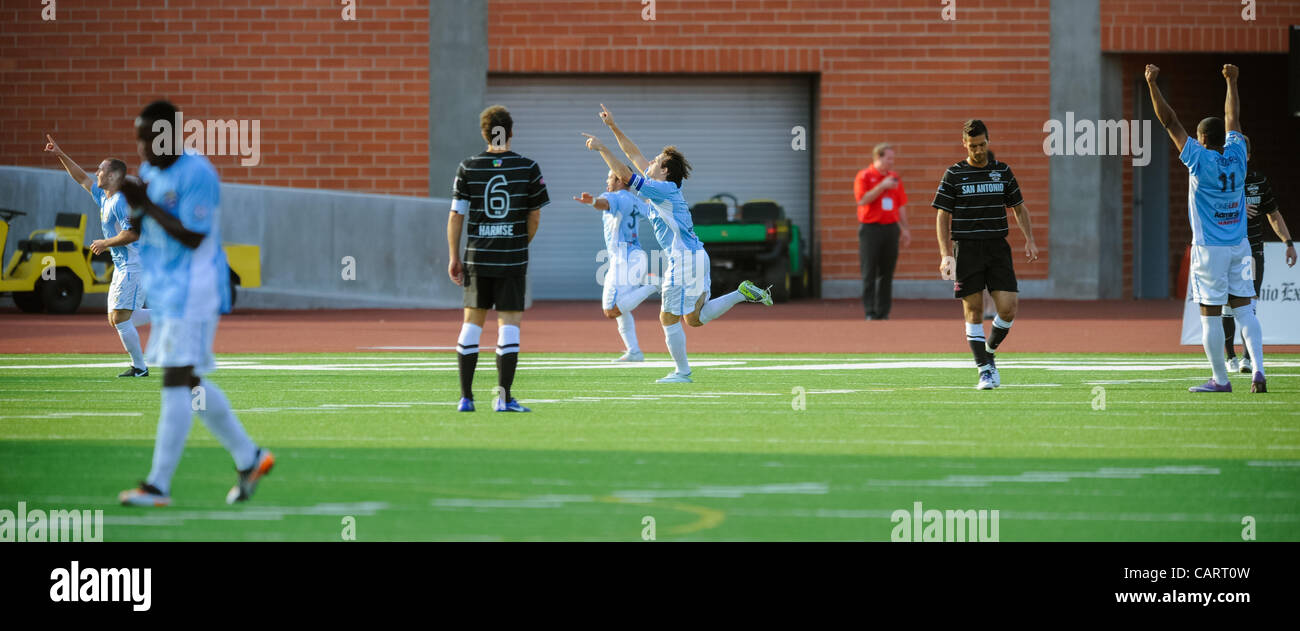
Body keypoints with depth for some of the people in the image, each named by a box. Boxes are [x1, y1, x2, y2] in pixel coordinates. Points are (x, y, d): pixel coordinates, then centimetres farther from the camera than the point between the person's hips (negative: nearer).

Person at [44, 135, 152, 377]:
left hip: (134, 265, -10)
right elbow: (81, 178, 25)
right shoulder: (103, 197, 13)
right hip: (121, 267, 10)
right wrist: (60, 155, 21)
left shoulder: (121, 202, -16)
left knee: (121, 318, -10)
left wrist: (105, 244, -13)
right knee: (115, 319, 11)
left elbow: (132, 233, -26)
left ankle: (139, 366, 0)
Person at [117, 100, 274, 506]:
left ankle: (159, 485, -14)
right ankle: (249, 458, 25)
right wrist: (129, 205, -2)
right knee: (190, 383, 14)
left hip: (192, 293, -10)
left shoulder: (196, 174, -16)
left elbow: (193, 237, -22)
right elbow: (134, 232, 19)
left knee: (177, 381, -12)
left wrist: (146, 203, -21)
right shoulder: (150, 172, 12)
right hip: (164, 291, 10)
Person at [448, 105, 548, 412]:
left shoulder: (468, 168, 0)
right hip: (513, 258, -2)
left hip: (476, 259, 2)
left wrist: (454, 257, 6)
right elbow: (535, 216, 3)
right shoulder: (528, 168, -2)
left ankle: (466, 397, 9)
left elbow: (456, 215, 0)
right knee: (509, 322, 0)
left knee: (472, 322, 9)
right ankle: (504, 396, -7)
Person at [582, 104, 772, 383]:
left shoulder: (663, 189, -13)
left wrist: (601, 148, -10)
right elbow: (634, 155, 21)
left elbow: (624, 174, -17)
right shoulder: (665, 188, 14)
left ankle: (682, 372, 4)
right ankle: (742, 293, 5)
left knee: (668, 318, 0)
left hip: (684, 260, -9)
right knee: (696, 318, 13)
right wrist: (613, 127, 22)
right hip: (696, 256, 9)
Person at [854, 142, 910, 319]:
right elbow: (862, 200, -13)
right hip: (871, 228, -4)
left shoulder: (894, 178, 13)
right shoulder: (864, 177, -1)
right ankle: (870, 313, -1)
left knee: (887, 273, 4)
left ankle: (883, 313, 8)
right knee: (869, 273, -3)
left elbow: (900, 206, 17)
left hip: (891, 228, 4)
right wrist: (882, 186, -18)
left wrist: (905, 229, 12)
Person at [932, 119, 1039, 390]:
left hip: (998, 247, 2)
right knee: (974, 311, -3)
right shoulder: (954, 174, 1)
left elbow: (1019, 207, 18)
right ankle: (984, 370, 2)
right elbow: (943, 216, 2)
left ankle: (989, 351, 19)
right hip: (967, 248, -2)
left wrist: (1029, 240, 6)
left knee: (1008, 308, -8)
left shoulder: (1003, 171, 8)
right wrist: (945, 254, -8)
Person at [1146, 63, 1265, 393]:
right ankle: (1258, 369, -8)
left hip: (1209, 250, -5)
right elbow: (1232, 119, 18)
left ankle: (1220, 379, 5)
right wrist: (1231, 82, 32)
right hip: (1239, 247, 5)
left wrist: (1152, 84, -7)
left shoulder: (1200, 159, -12)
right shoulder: (1236, 156, 1)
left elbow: (1169, 121, -11)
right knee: (1244, 309, 6)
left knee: (1210, 315, 2)